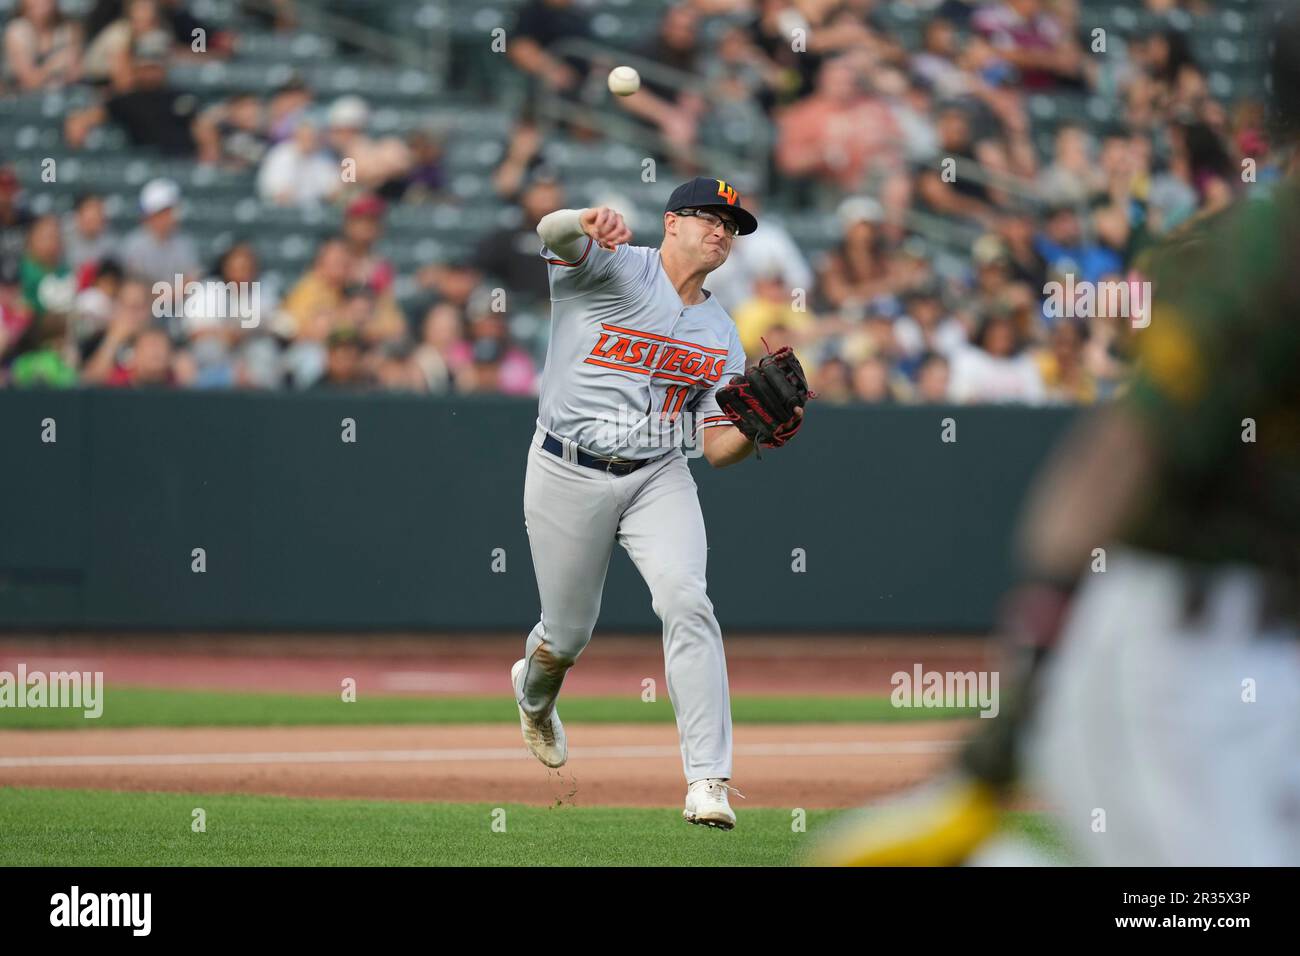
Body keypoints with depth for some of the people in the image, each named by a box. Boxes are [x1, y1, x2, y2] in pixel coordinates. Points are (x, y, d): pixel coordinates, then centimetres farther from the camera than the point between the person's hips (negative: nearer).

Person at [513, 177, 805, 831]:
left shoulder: (721, 336, 10)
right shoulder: (614, 267, -6)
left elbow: (717, 450, 7)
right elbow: (551, 234, -29)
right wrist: (585, 223, -54)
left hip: (660, 478, 3)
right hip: (568, 478, -3)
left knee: (685, 600, -21)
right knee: (569, 634, 8)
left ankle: (707, 781, -24)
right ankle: (534, 694, 48)